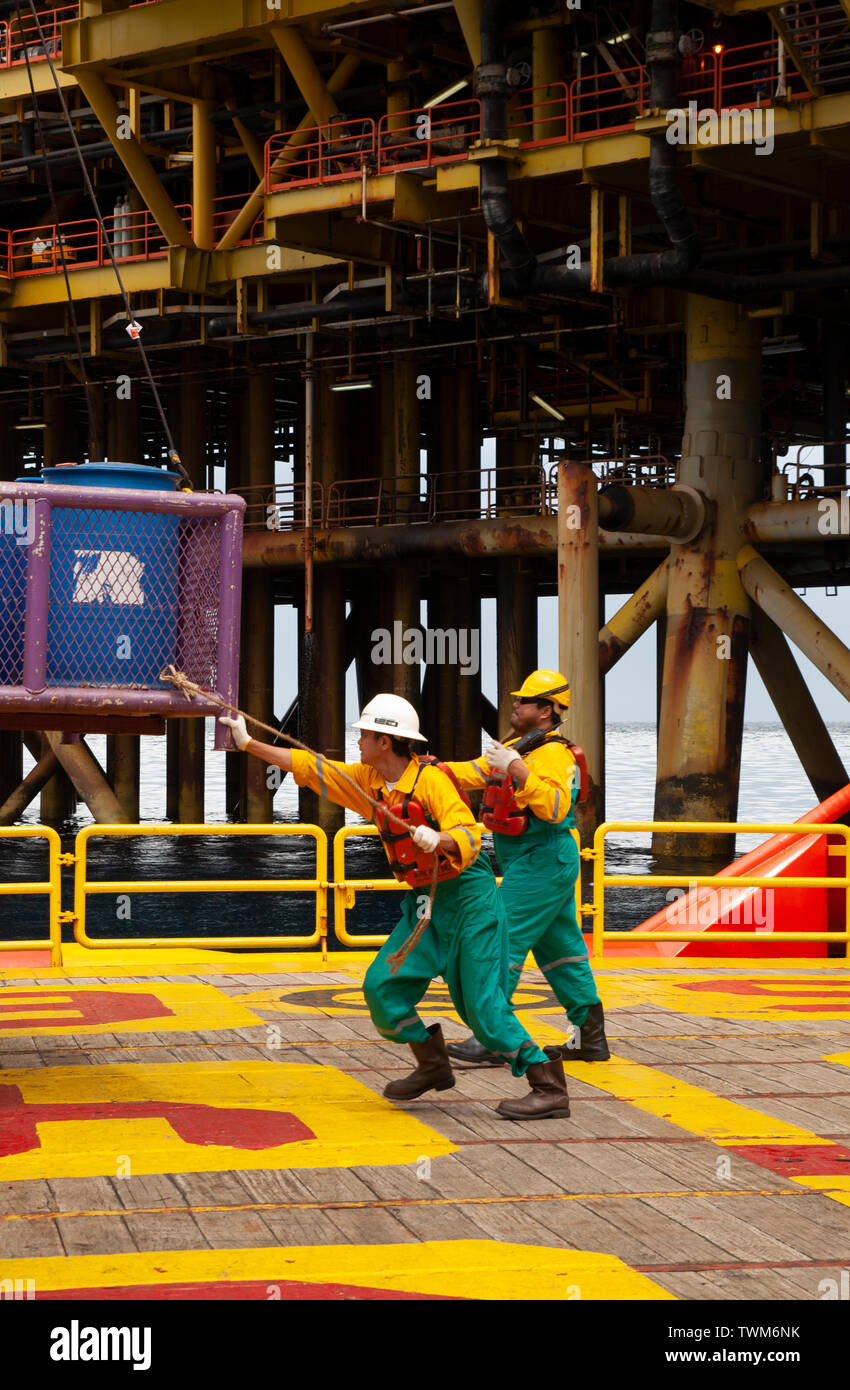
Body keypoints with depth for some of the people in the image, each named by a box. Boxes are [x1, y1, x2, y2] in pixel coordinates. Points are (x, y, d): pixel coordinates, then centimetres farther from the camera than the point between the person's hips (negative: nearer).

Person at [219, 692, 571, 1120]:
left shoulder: (431, 780, -19)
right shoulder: (366, 779, 4)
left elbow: (468, 836, -29)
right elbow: (309, 767, 11)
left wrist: (438, 839, -48)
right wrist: (249, 744, 11)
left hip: (468, 896, -8)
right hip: (423, 900, 8)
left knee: (482, 1004, -14)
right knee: (382, 986, 2)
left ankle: (549, 1087, -10)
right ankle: (432, 1066, 19)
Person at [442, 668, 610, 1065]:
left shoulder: (553, 754, -16)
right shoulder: (517, 747, 14)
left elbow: (555, 808, -29)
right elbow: (473, 773, 12)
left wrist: (519, 773, -33)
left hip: (541, 864, -10)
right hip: (536, 864, 10)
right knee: (559, 947, 13)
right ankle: (591, 1037, 18)